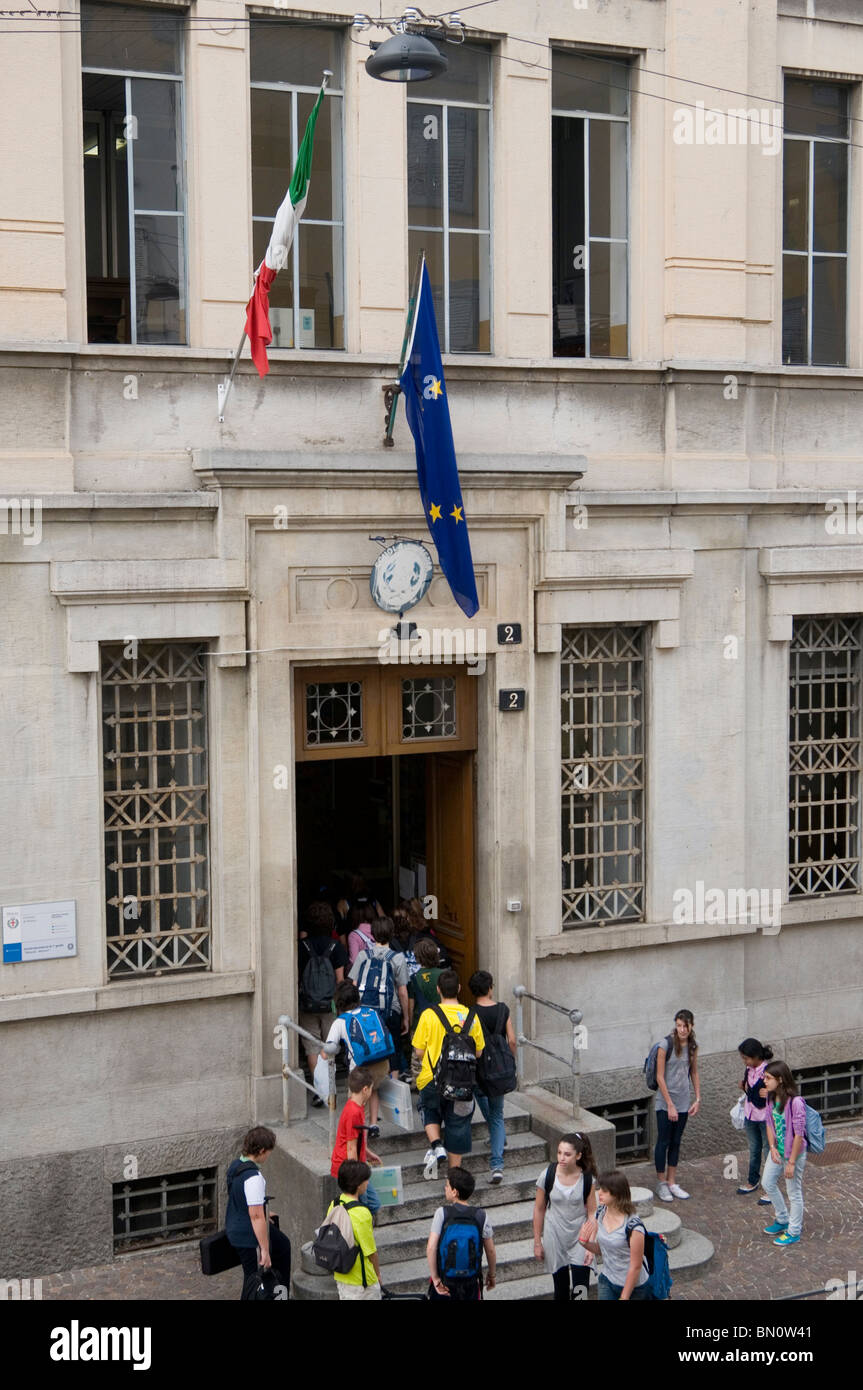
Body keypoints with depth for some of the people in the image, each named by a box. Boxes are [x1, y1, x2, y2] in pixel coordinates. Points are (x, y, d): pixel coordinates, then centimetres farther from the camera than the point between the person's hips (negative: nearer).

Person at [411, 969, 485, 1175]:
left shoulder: (429, 1015, -10)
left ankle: (436, 1146, 0)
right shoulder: (471, 1016, -3)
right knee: (457, 1124, 13)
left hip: (433, 1080, -2)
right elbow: (478, 1052, 4)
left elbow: (419, 1052, -7)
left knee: (431, 1112, 24)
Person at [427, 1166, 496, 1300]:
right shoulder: (481, 1216, -7)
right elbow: (491, 1251, 0)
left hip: (443, 1283, -1)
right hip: (471, 1285, 1)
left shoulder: (442, 1213, -12)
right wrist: (491, 1274, 16)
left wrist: (435, 1278, -10)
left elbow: (431, 1248, -18)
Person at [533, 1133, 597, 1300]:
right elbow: (539, 1209, -1)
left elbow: (592, 1212, -6)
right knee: (561, 1292, 10)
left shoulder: (587, 1179, -12)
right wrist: (537, 1242, 3)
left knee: (580, 1291, -8)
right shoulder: (547, 1175, -11)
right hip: (555, 1238, 1)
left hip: (579, 1237, -1)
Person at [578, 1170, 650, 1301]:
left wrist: (624, 1297, -15)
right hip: (607, 1280, 5)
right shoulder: (600, 1213, -7)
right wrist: (585, 1242, -16)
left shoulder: (633, 1226, -27)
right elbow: (599, 1249, 5)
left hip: (632, 1286, -5)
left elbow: (635, 1267, -20)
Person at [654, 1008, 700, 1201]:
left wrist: (698, 1099, 5)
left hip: (683, 1102, 5)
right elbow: (660, 1077, -15)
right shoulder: (666, 1044, -16)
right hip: (665, 1102, -5)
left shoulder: (693, 1046, 1)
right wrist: (670, 1105, -15)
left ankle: (671, 1183, 20)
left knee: (676, 1142, 12)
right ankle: (662, 1185, 12)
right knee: (663, 1142, 2)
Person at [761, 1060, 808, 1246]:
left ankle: (794, 1232, 22)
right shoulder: (771, 1098, -3)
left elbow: (799, 1134, -24)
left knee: (794, 1192, 7)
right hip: (777, 1151, 8)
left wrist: (791, 1162, -20)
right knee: (768, 1183, 19)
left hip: (794, 1153, -8)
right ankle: (783, 1220, 40)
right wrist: (772, 1148, -7)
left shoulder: (795, 1102, -27)